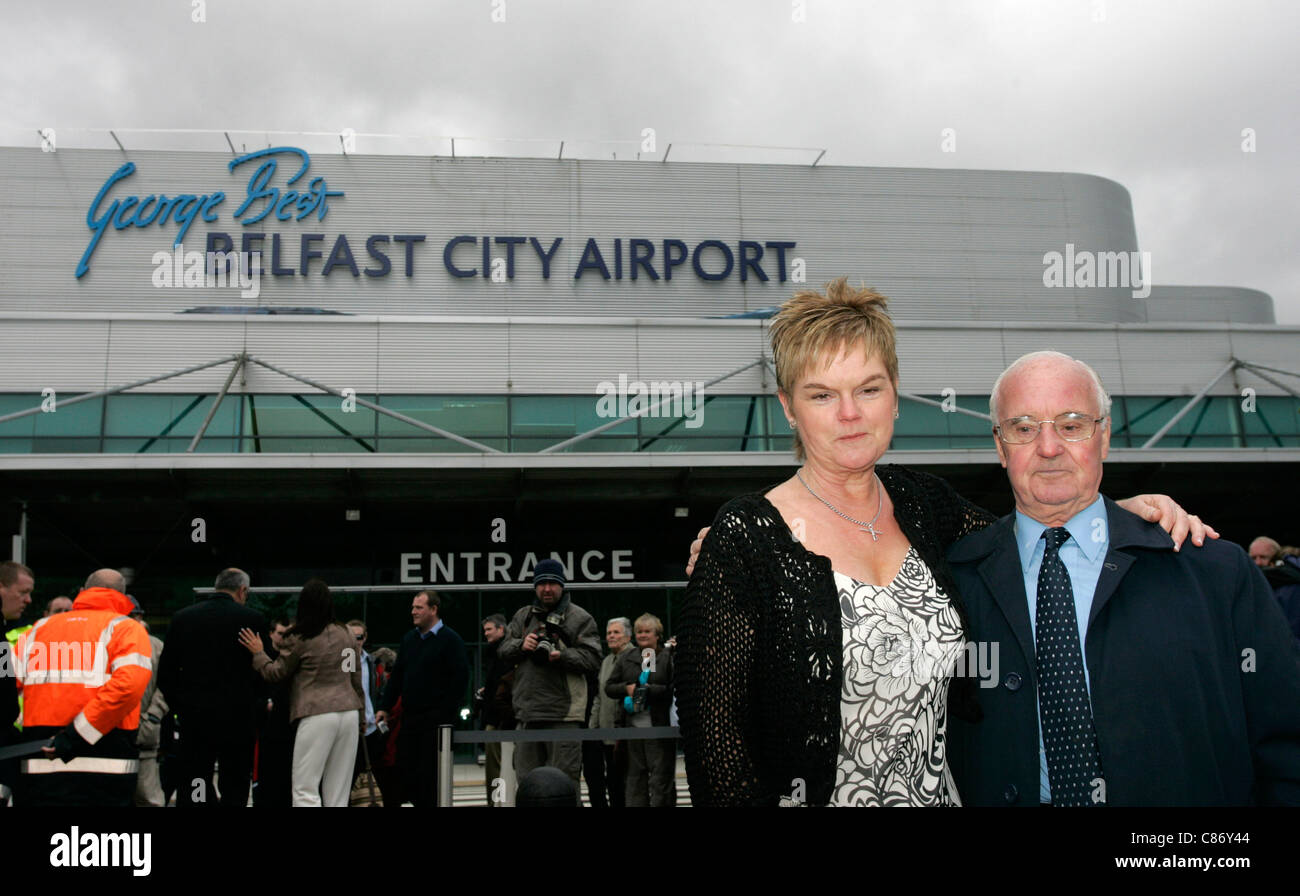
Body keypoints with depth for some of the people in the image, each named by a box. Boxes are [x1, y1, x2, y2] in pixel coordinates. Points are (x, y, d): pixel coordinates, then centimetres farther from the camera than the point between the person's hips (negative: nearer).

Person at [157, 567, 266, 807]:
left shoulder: (181, 617, 4)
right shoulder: (251, 618, -6)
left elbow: (165, 673, 5)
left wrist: (181, 707, 14)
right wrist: (257, 702, 12)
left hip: (194, 718, 3)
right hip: (238, 719, -3)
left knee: (189, 795, 8)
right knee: (235, 791, 5)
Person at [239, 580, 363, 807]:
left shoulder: (299, 639, -4)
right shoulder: (347, 635, 10)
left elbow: (276, 673, 8)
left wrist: (258, 653, 22)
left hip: (317, 715, -5)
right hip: (349, 713, 5)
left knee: (305, 789, 0)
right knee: (338, 793, 10)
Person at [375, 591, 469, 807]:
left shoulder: (450, 640, -6)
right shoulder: (409, 639, 14)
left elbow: (461, 677, -11)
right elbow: (397, 676, 18)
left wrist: (447, 712, -15)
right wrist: (385, 707, 11)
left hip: (437, 718, -7)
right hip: (410, 717, 7)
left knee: (430, 772, -6)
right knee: (405, 771, 7)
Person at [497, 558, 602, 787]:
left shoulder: (579, 618, 2)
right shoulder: (523, 616, 18)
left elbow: (593, 658, -4)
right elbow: (503, 650, 14)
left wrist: (561, 655, -18)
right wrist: (521, 645, -7)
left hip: (563, 715, -5)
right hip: (527, 712, 5)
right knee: (526, 779, 12)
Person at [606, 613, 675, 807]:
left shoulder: (669, 656, 0)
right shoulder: (626, 658, 15)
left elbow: (675, 689, -9)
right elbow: (609, 687, 13)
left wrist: (649, 690, -15)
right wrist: (627, 688, -5)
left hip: (658, 724, -4)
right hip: (632, 725, 4)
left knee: (660, 774, -2)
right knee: (635, 774, 8)